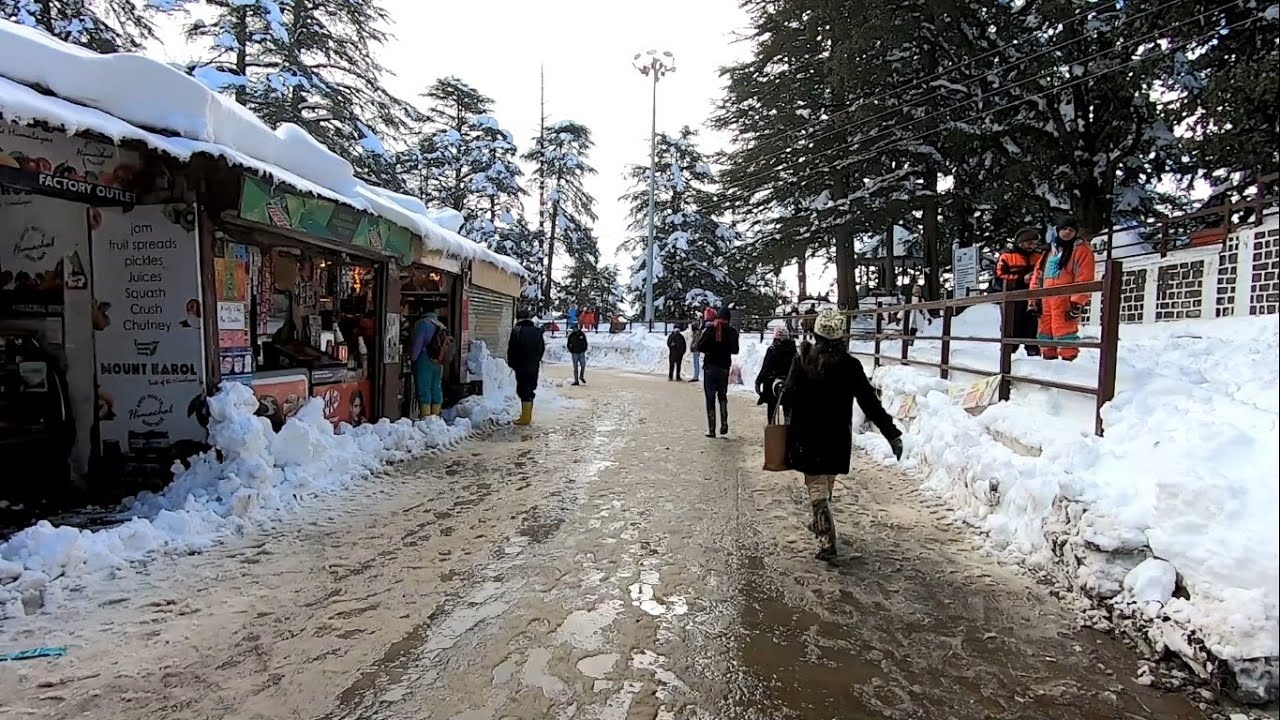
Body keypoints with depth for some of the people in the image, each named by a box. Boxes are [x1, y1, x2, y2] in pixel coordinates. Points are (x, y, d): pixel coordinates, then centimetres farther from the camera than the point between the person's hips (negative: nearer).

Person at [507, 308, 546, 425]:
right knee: (530, 390, 14)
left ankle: (525, 418, -5)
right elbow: (542, 349, 13)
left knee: (524, 390, -3)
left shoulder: (516, 331, -9)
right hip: (534, 367, 5)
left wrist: (511, 363, 7)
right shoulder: (538, 331, 7)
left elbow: (511, 350, -6)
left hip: (521, 367, -5)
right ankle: (528, 417, 23)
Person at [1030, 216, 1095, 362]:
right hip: (1046, 300, 7)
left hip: (1065, 300, -7)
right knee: (1045, 333, 10)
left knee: (1063, 333, -13)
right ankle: (1048, 359, 18)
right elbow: (1038, 276, 20)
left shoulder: (1081, 250, 1)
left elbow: (1084, 279, -8)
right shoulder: (1049, 251, 20)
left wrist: (1077, 302, -17)